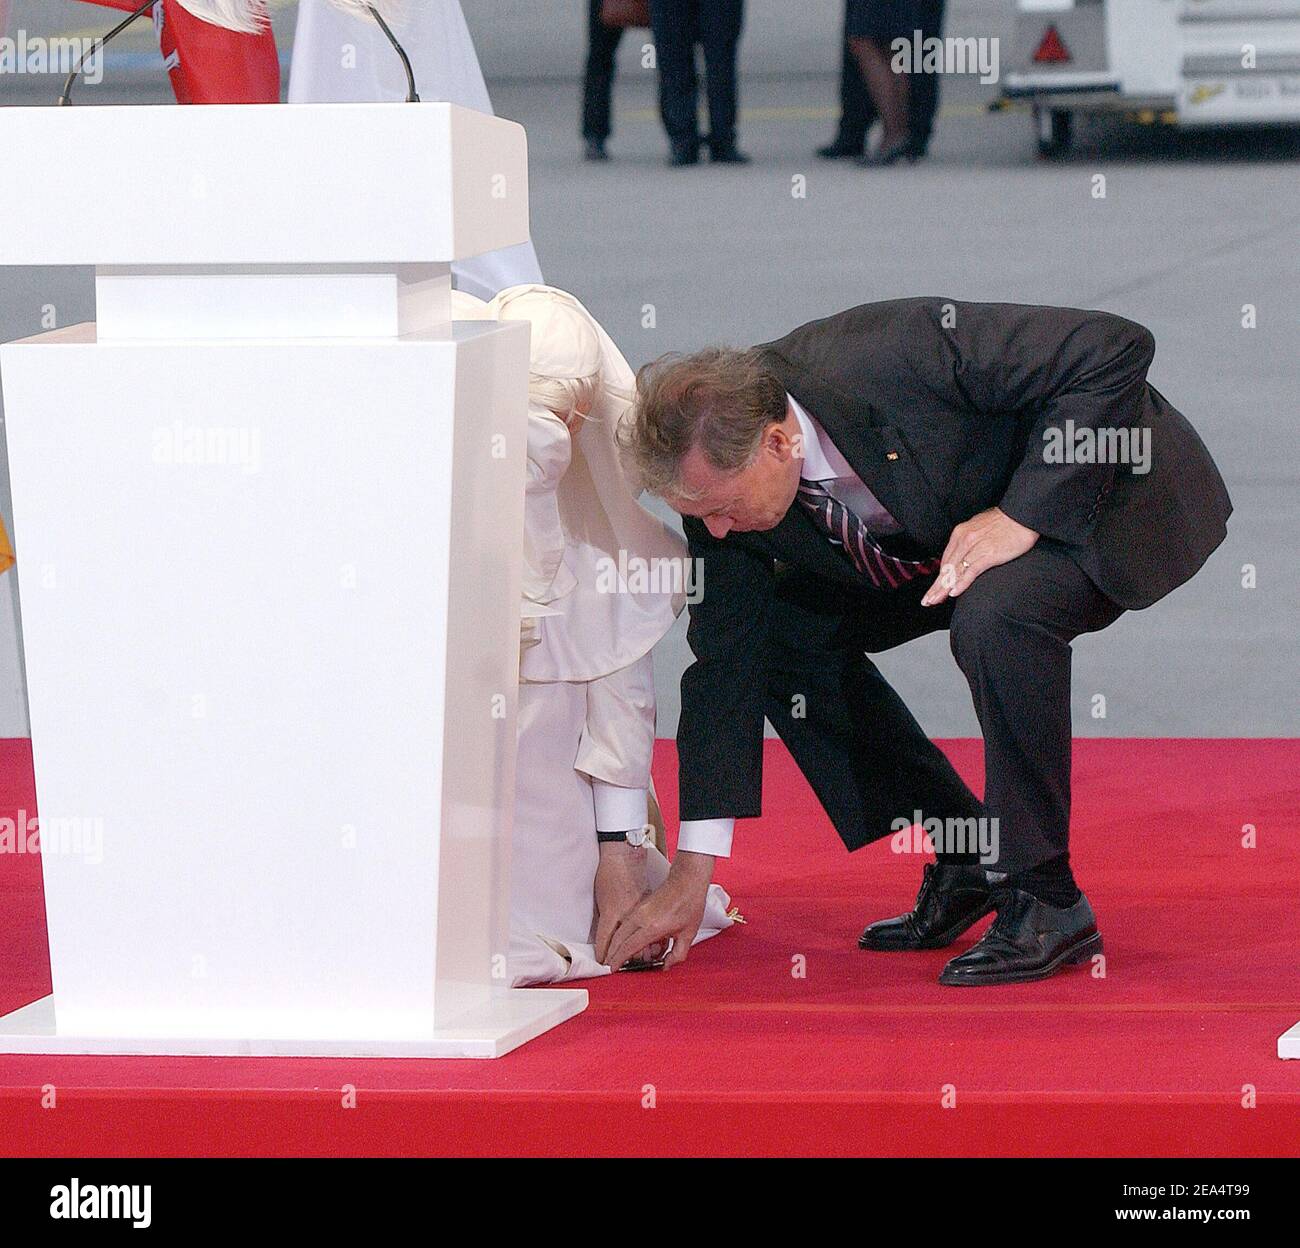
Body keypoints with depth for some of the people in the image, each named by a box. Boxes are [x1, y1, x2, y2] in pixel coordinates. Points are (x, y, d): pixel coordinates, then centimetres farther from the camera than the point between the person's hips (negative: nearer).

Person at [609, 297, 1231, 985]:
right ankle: (967, 857, 6)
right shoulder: (721, 466, -17)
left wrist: (1021, 514, -35)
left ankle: (1045, 896, -19)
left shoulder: (900, 350, -38)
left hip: (1109, 493, -7)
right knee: (782, 631, -6)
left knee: (994, 616, -35)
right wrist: (690, 875, -9)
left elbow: (1116, 349, -32)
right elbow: (726, 662, -9)